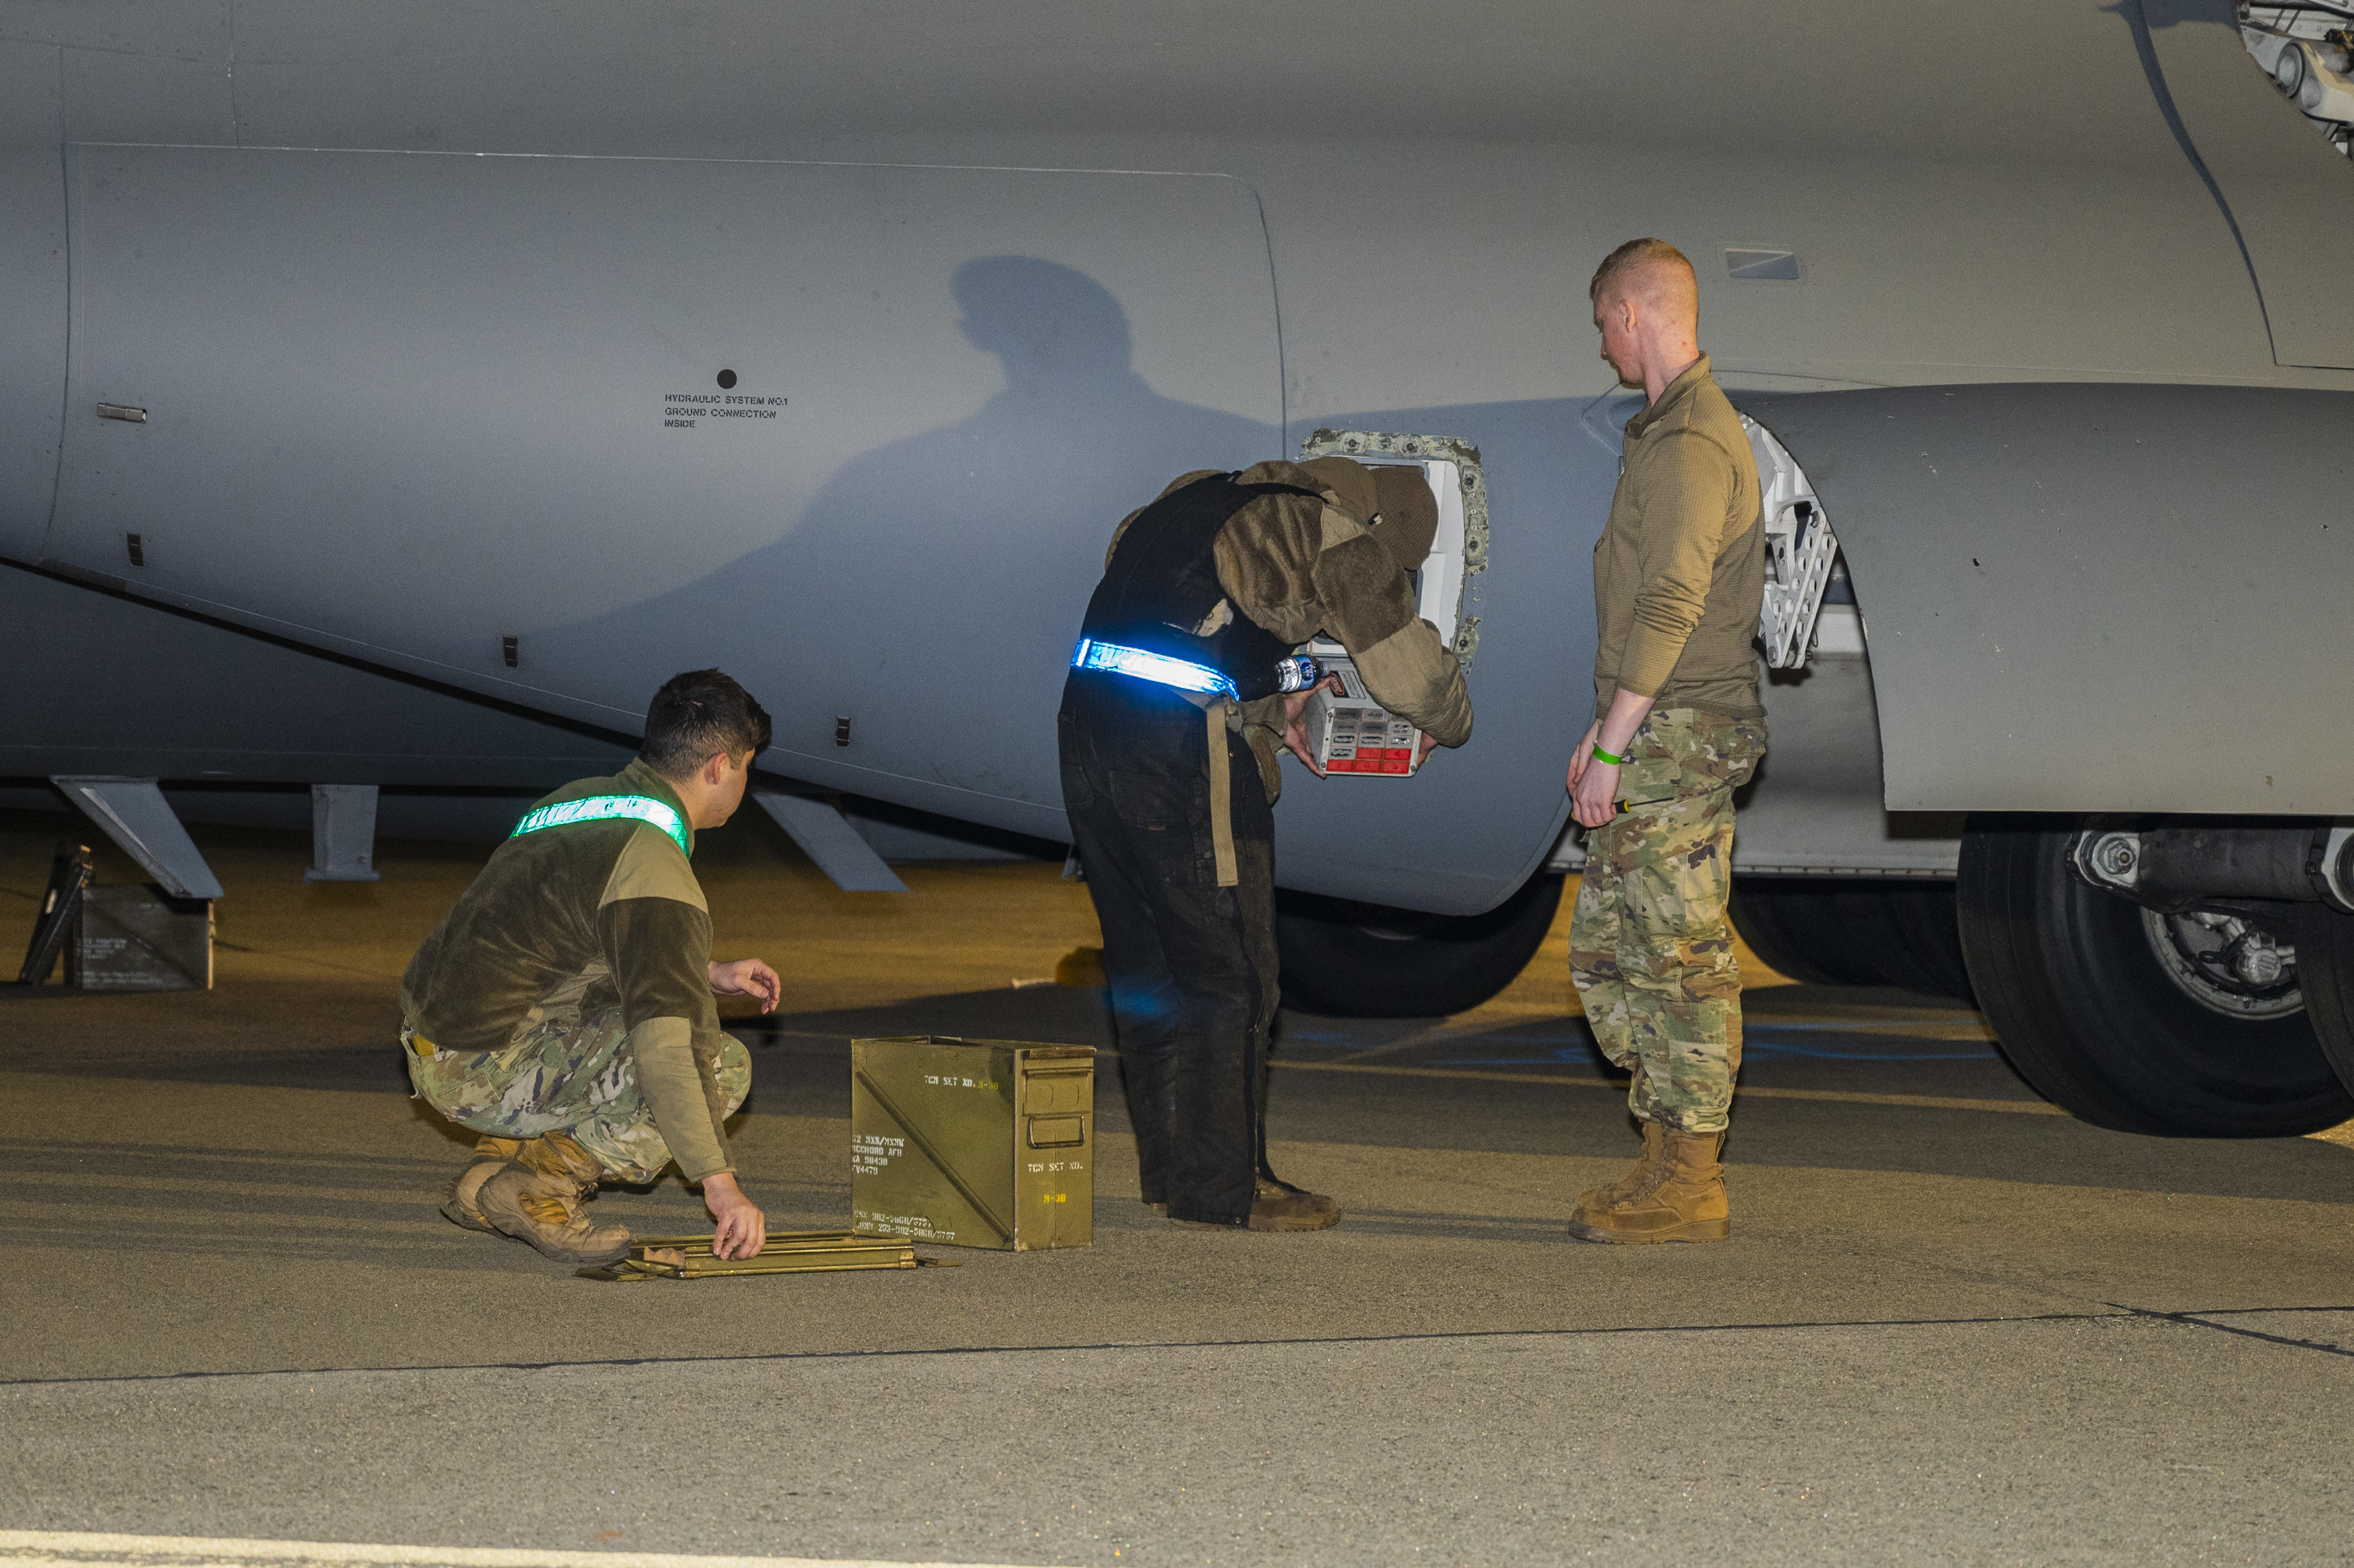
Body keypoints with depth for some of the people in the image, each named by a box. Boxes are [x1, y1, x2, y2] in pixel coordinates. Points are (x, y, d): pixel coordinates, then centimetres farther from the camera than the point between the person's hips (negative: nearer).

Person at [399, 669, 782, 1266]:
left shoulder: (584, 798, 11)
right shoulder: (655, 869, -18)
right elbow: (662, 1049, -25)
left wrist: (710, 974, 21)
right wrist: (720, 1183, -23)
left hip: (427, 1040, 9)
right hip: (480, 1072, -9)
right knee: (722, 1065, -10)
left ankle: (494, 1167, 16)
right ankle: (537, 1184, -9)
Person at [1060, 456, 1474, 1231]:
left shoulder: (1204, 498, 26)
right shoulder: (1337, 535, 3)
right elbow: (1410, 666, 4)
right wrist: (1448, 724, 26)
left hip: (1088, 711, 8)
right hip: (1184, 744, -8)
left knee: (1143, 958, 16)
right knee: (1231, 970, 2)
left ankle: (1170, 1166, 24)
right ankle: (1219, 1185, 4)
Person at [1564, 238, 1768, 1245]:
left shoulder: (1689, 443, -14)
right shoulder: (1671, 432, 20)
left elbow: (1670, 609, -20)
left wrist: (1613, 747, -19)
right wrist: (1604, 728, 22)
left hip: (1680, 742, -11)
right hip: (1660, 738, 11)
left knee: (1680, 955, -7)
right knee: (1604, 947, 12)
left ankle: (1687, 1186, -4)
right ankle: (1669, 1160, 16)